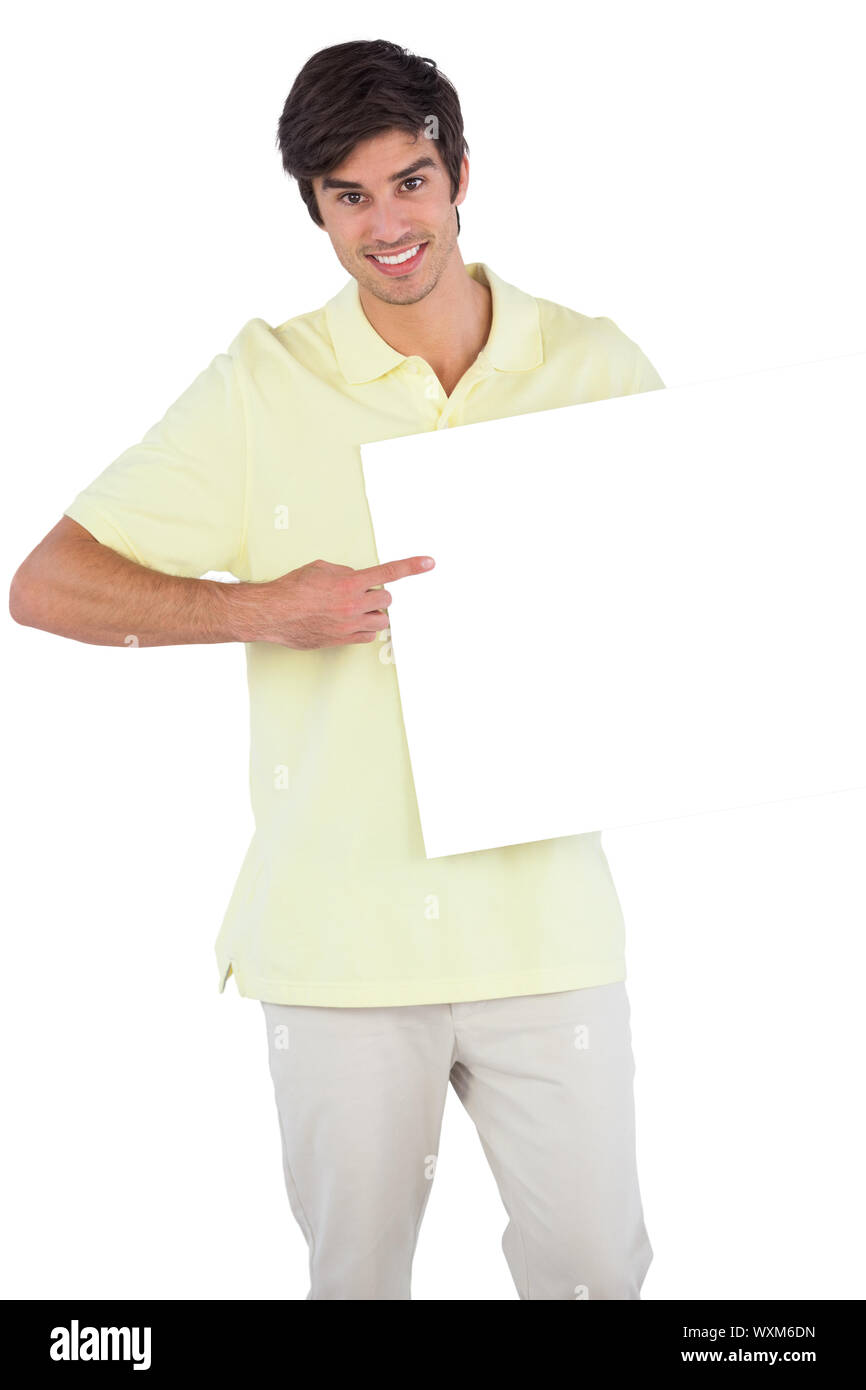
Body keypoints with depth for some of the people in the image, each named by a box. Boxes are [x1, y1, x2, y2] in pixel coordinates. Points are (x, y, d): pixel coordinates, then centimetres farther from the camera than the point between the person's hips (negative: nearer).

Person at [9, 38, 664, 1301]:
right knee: (356, 1267, 14)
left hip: (544, 912, 1)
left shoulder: (598, 368, 3)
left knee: (597, 1265, 9)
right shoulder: (262, 384, -2)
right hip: (340, 926, -1)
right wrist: (264, 609, -16)